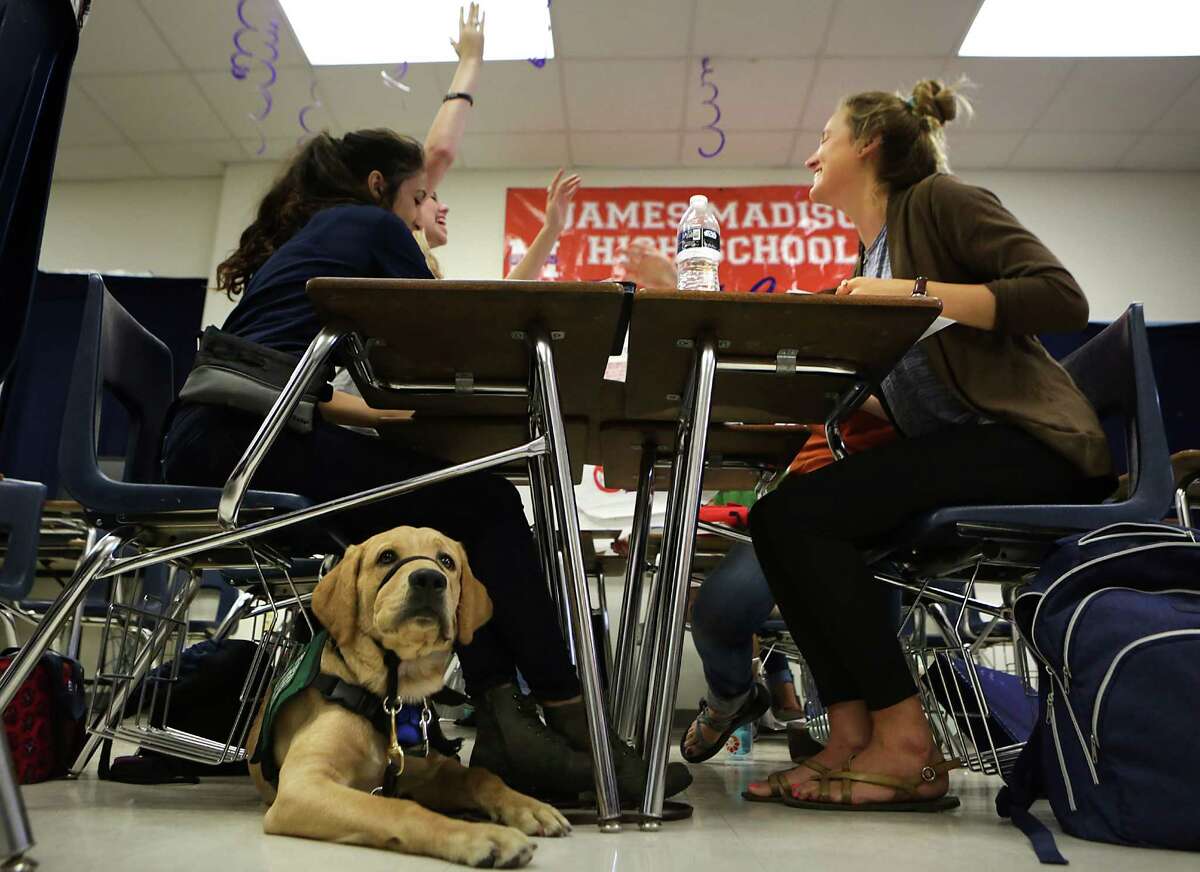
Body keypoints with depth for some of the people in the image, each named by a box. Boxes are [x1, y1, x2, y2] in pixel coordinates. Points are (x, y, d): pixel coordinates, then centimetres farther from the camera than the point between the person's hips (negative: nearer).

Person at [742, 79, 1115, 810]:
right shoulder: (871, 257, 21)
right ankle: (853, 735, -8)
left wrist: (916, 293, -20)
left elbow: (1063, 299, -14)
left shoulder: (938, 200, -2)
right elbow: (891, 399, 19)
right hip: (952, 450, 8)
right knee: (783, 520, -5)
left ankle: (905, 744, -16)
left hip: (1028, 446, -8)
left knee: (796, 512, -23)